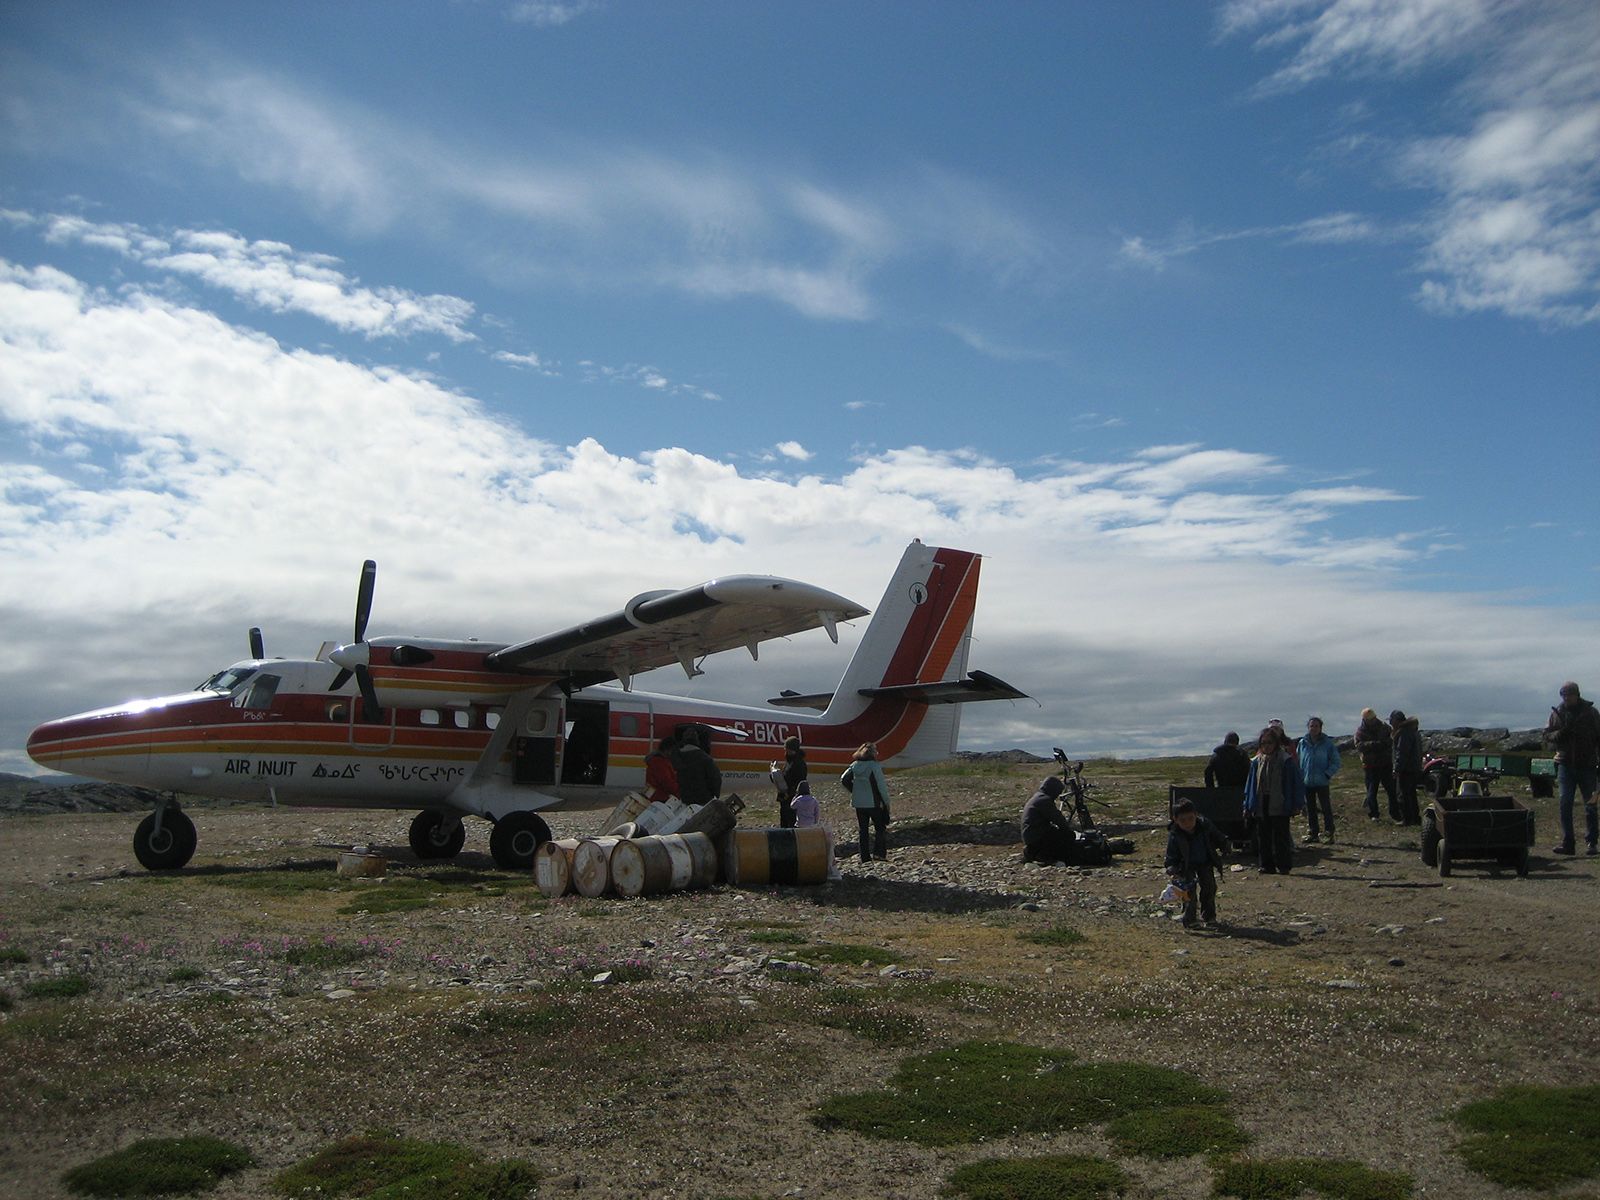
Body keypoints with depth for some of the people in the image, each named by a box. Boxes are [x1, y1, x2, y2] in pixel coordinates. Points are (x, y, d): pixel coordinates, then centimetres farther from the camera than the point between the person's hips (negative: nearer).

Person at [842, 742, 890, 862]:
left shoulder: (854, 765, 2)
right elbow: (881, 786, -14)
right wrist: (886, 802, -5)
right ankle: (879, 853, -6)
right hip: (873, 803, -5)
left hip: (858, 803, 5)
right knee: (880, 828, 8)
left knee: (863, 830, 12)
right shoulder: (875, 766, -14)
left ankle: (865, 857, 11)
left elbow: (843, 779, 4)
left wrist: (855, 791, 11)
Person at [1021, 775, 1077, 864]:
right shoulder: (1045, 800, -14)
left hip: (1028, 836, 10)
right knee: (1069, 835, -10)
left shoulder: (1035, 797, 18)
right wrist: (1068, 825, 4)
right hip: (1036, 837, -10)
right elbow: (1058, 819, -13)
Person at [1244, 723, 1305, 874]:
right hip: (1261, 805, 5)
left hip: (1279, 805, -5)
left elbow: (1294, 782, -5)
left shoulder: (1286, 760, -5)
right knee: (1263, 837, 8)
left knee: (1280, 837, -1)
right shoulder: (1257, 761, 9)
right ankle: (1267, 865, 15)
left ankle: (1283, 866, 7)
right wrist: (1248, 805, 11)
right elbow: (1251, 783, 14)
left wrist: (1296, 805, -9)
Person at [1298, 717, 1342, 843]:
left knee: (1326, 808, 0)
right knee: (1310, 809, 10)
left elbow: (1336, 762, -1)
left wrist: (1328, 774, -12)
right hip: (1307, 782, 4)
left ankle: (1330, 833, 7)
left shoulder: (1328, 743, -5)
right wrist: (1301, 777, 1)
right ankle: (1313, 833, 19)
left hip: (1322, 782, -3)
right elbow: (1298, 761, 11)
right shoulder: (1303, 743, 3)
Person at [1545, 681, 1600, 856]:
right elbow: (1547, 736, 8)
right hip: (1566, 764, 2)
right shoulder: (1557, 713, 6)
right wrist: (1560, 733, -14)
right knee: (1565, 804, -1)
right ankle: (1567, 843, 3)